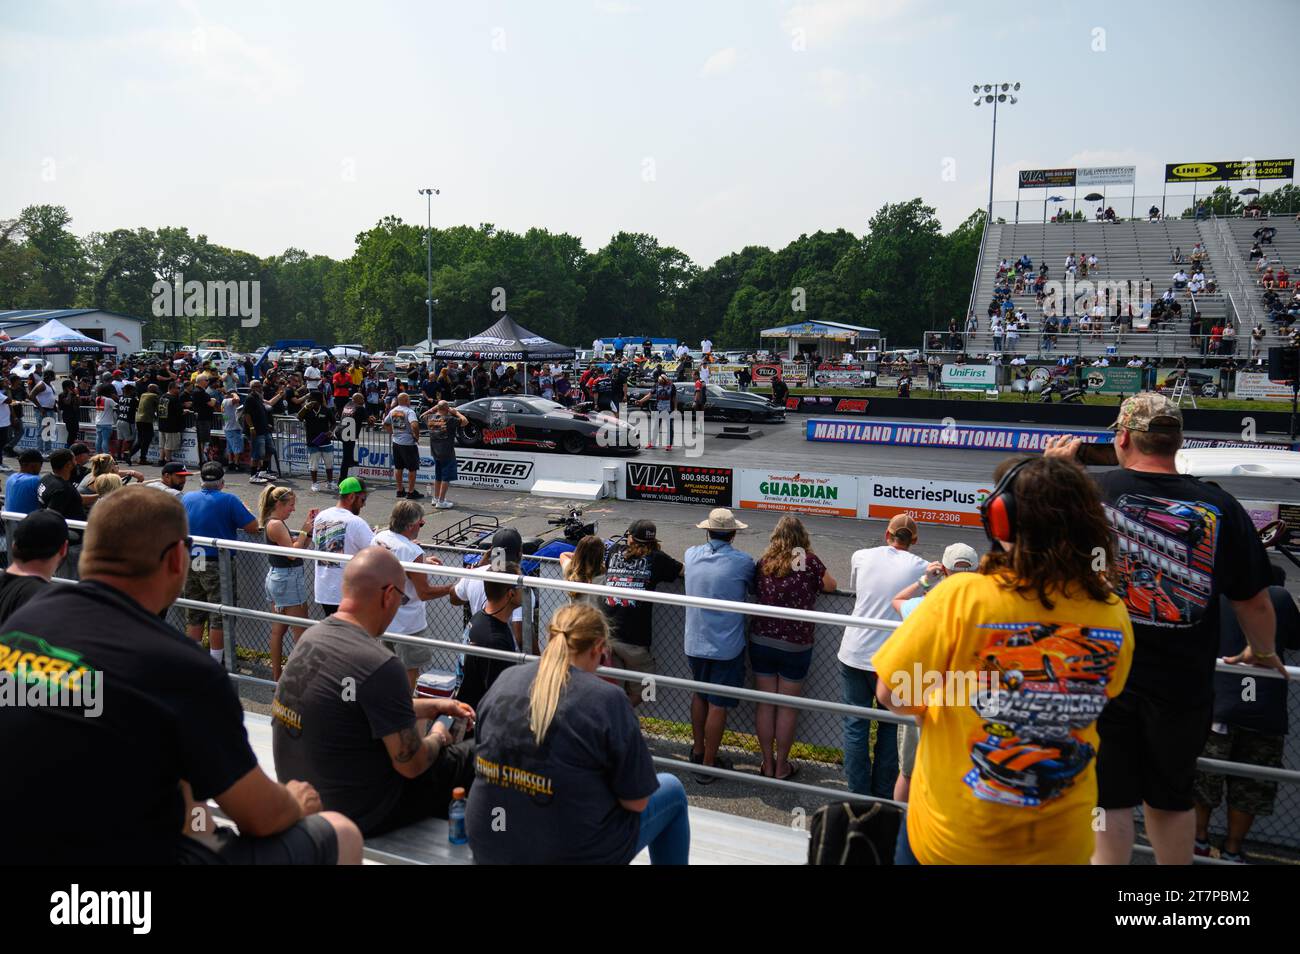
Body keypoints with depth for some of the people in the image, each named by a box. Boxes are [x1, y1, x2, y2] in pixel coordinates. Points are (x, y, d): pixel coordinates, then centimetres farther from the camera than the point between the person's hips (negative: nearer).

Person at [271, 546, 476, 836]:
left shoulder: (312, 636, -1)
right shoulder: (378, 665, -29)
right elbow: (412, 765, -19)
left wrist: (434, 706, 22)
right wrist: (437, 738, 2)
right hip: (360, 813, -8)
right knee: (473, 755, 5)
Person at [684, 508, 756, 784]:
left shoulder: (692, 555, -2)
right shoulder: (742, 562, -14)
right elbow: (754, 588, 3)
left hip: (694, 644, 5)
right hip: (726, 646, -4)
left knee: (699, 695, 24)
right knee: (718, 705, 5)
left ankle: (697, 750, 37)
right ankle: (708, 765, 13)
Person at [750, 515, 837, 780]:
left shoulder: (763, 562, -1)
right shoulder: (809, 561, -9)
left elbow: (756, 592, 7)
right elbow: (830, 586, 3)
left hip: (760, 641, 3)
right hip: (795, 646, -3)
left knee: (765, 703, 13)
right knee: (787, 706, 9)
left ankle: (768, 764, 23)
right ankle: (781, 766, 19)